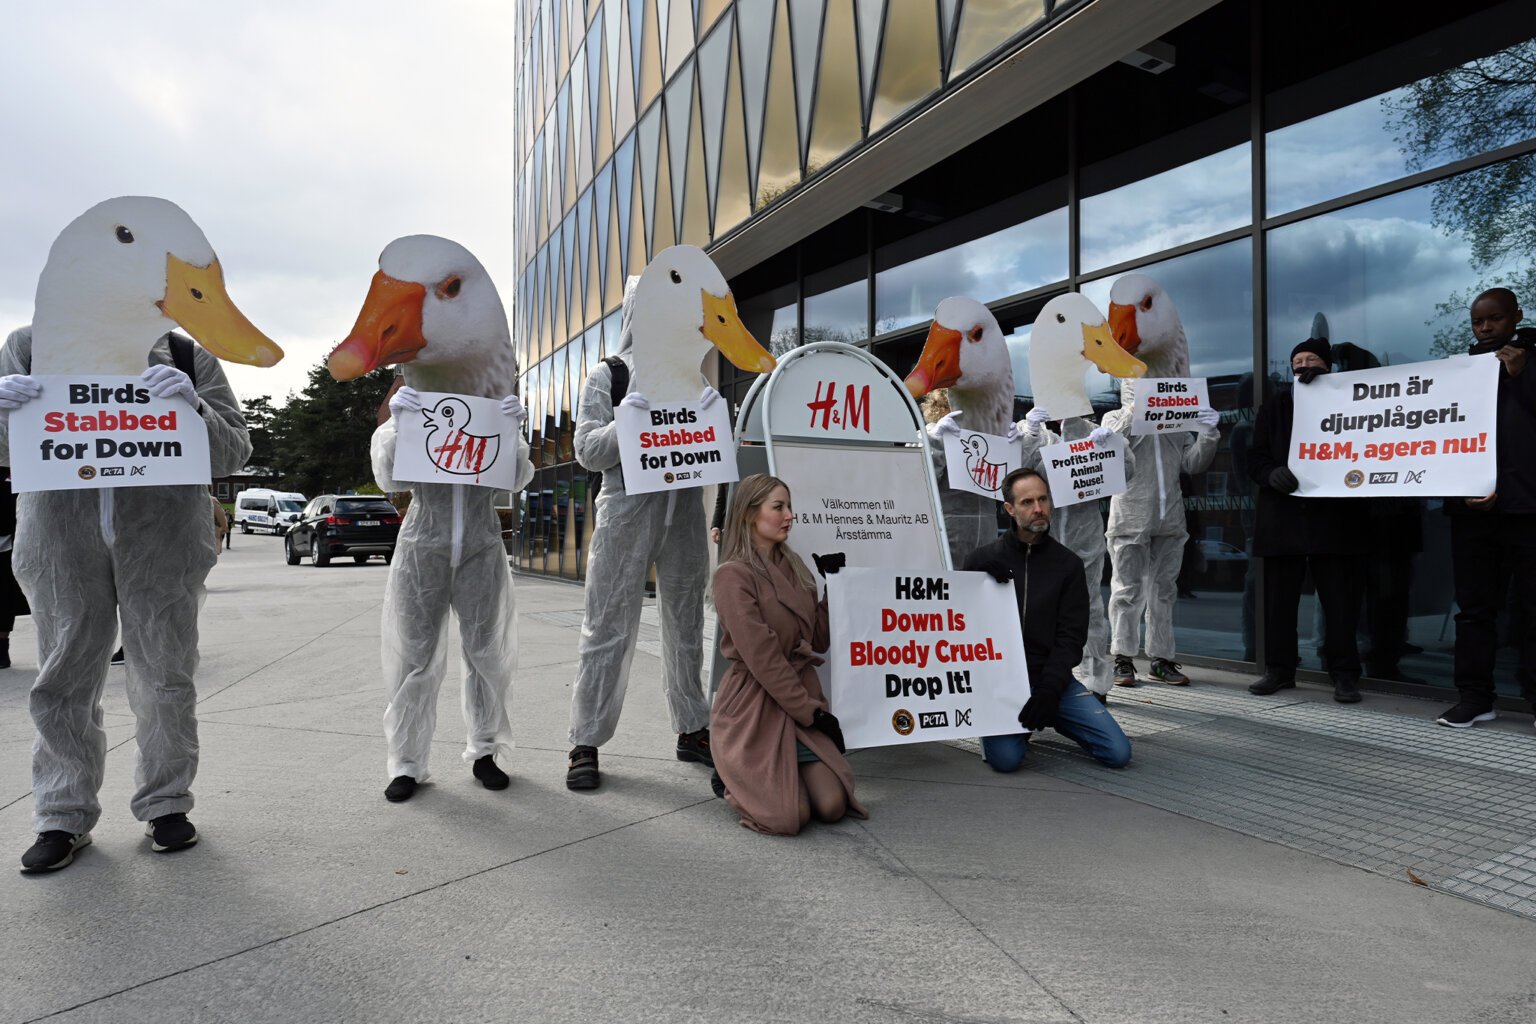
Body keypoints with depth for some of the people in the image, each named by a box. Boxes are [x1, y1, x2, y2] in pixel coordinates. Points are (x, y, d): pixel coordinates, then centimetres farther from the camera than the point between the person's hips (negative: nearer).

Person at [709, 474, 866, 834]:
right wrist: (812, 711, -13)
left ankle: (755, 775, 18)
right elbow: (761, 657, -16)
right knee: (791, 816, -17)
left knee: (833, 806, -9)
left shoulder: (793, 566, 12)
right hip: (753, 708, -6)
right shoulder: (732, 574, -12)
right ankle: (732, 778, 12)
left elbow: (819, 640, 11)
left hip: (800, 701, 7)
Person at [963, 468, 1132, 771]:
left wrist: (1048, 690, -14)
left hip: (1050, 678, 2)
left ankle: (1047, 718, 16)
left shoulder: (1068, 564, 6)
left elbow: (1071, 637, 0)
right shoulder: (983, 559, 3)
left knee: (1118, 753, -10)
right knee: (1006, 758, -27)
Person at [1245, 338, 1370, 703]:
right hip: (1283, 518, 2)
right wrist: (1272, 474, -16)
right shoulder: (1274, 407, 14)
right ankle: (1279, 669, 16)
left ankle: (1344, 675, 9)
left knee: (1340, 600, 1)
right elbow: (1255, 457, 8)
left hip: (1333, 518, -2)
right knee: (1279, 599, 7)